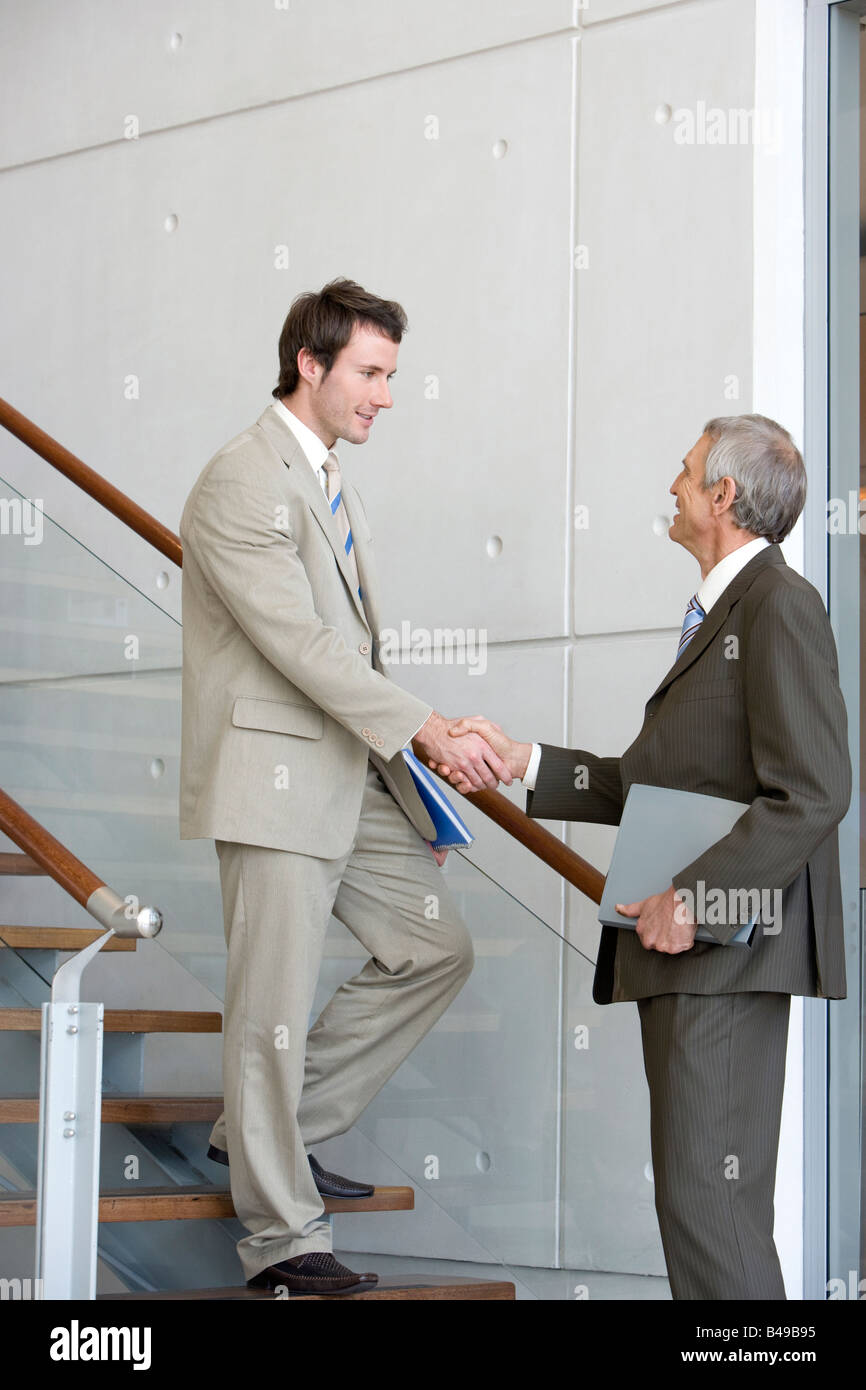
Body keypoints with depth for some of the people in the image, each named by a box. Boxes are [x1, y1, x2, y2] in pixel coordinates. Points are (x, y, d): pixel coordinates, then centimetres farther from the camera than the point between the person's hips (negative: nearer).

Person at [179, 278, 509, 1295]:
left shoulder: (333, 486, 17)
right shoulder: (240, 483, -13)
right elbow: (297, 639, -22)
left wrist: (398, 753, 11)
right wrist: (424, 728, -25)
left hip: (350, 775, 10)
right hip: (271, 777, -9)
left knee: (435, 949, 11)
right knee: (275, 1004, -4)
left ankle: (266, 1127, 20)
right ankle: (280, 1236, 6)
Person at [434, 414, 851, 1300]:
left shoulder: (778, 605, -10)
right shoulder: (717, 613, 22)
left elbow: (813, 793, -19)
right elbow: (645, 787, 22)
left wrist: (693, 898, -21)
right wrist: (521, 763, 15)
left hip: (730, 942, -10)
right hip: (682, 942, 10)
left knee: (704, 1193, -14)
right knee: (697, 1196, 11)